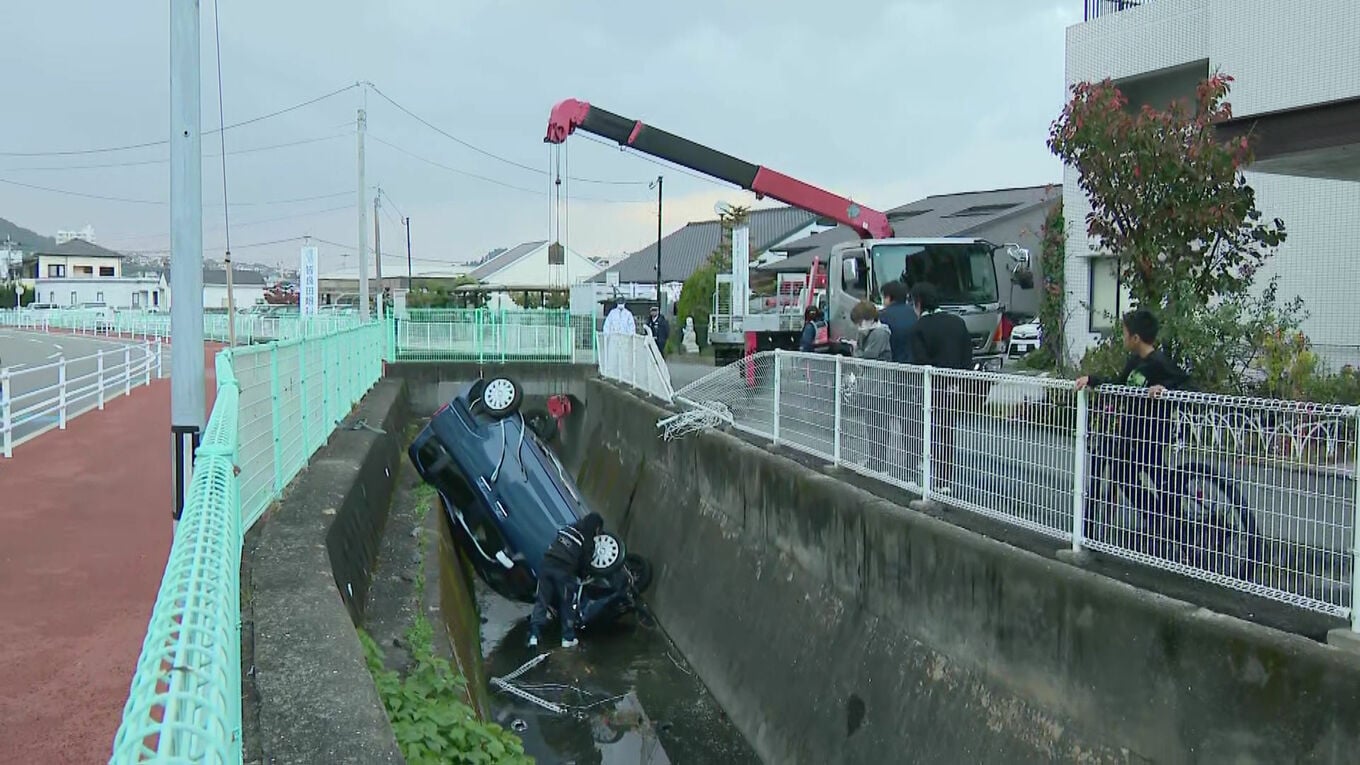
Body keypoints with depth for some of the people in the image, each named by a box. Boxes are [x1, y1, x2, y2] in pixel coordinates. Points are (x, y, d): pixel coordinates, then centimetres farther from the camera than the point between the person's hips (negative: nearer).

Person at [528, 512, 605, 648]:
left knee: (541, 601, 8)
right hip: (564, 571, -4)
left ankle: (534, 635, 0)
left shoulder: (567, 528, 18)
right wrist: (580, 576, 26)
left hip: (546, 565, 5)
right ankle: (568, 638, 18)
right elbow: (584, 563, 6)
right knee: (567, 605, 12)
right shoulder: (588, 542, 2)